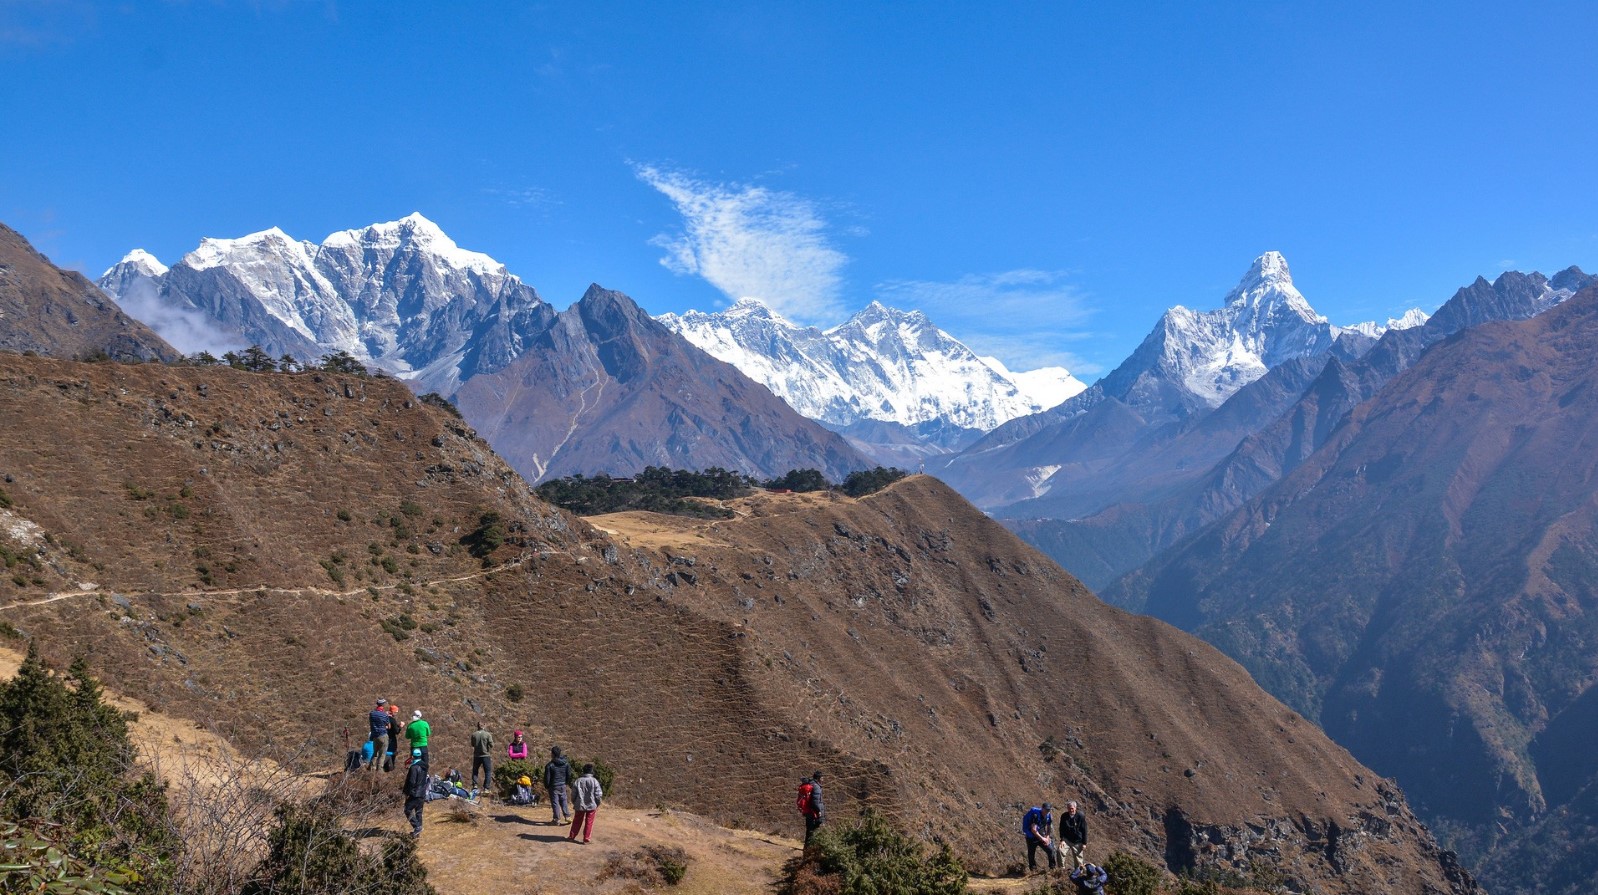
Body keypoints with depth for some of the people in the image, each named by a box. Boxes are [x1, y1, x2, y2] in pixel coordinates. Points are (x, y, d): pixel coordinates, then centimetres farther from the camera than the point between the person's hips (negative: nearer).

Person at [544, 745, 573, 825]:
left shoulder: (549, 765, -18)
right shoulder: (566, 763, -3)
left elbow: (547, 778, -12)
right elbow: (569, 775, 5)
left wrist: (546, 786, 4)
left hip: (553, 786, -4)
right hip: (563, 786, 4)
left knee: (555, 802, 5)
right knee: (563, 800, 17)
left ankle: (557, 819, 9)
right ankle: (567, 816, 14)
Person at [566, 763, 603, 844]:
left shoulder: (578, 781, -4)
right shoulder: (594, 781, -10)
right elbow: (598, 794, -8)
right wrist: (597, 804, 8)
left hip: (580, 806, 2)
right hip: (591, 806, -2)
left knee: (577, 822, 16)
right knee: (589, 823, 7)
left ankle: (571, 837, 24)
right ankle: (586, 839, 7)